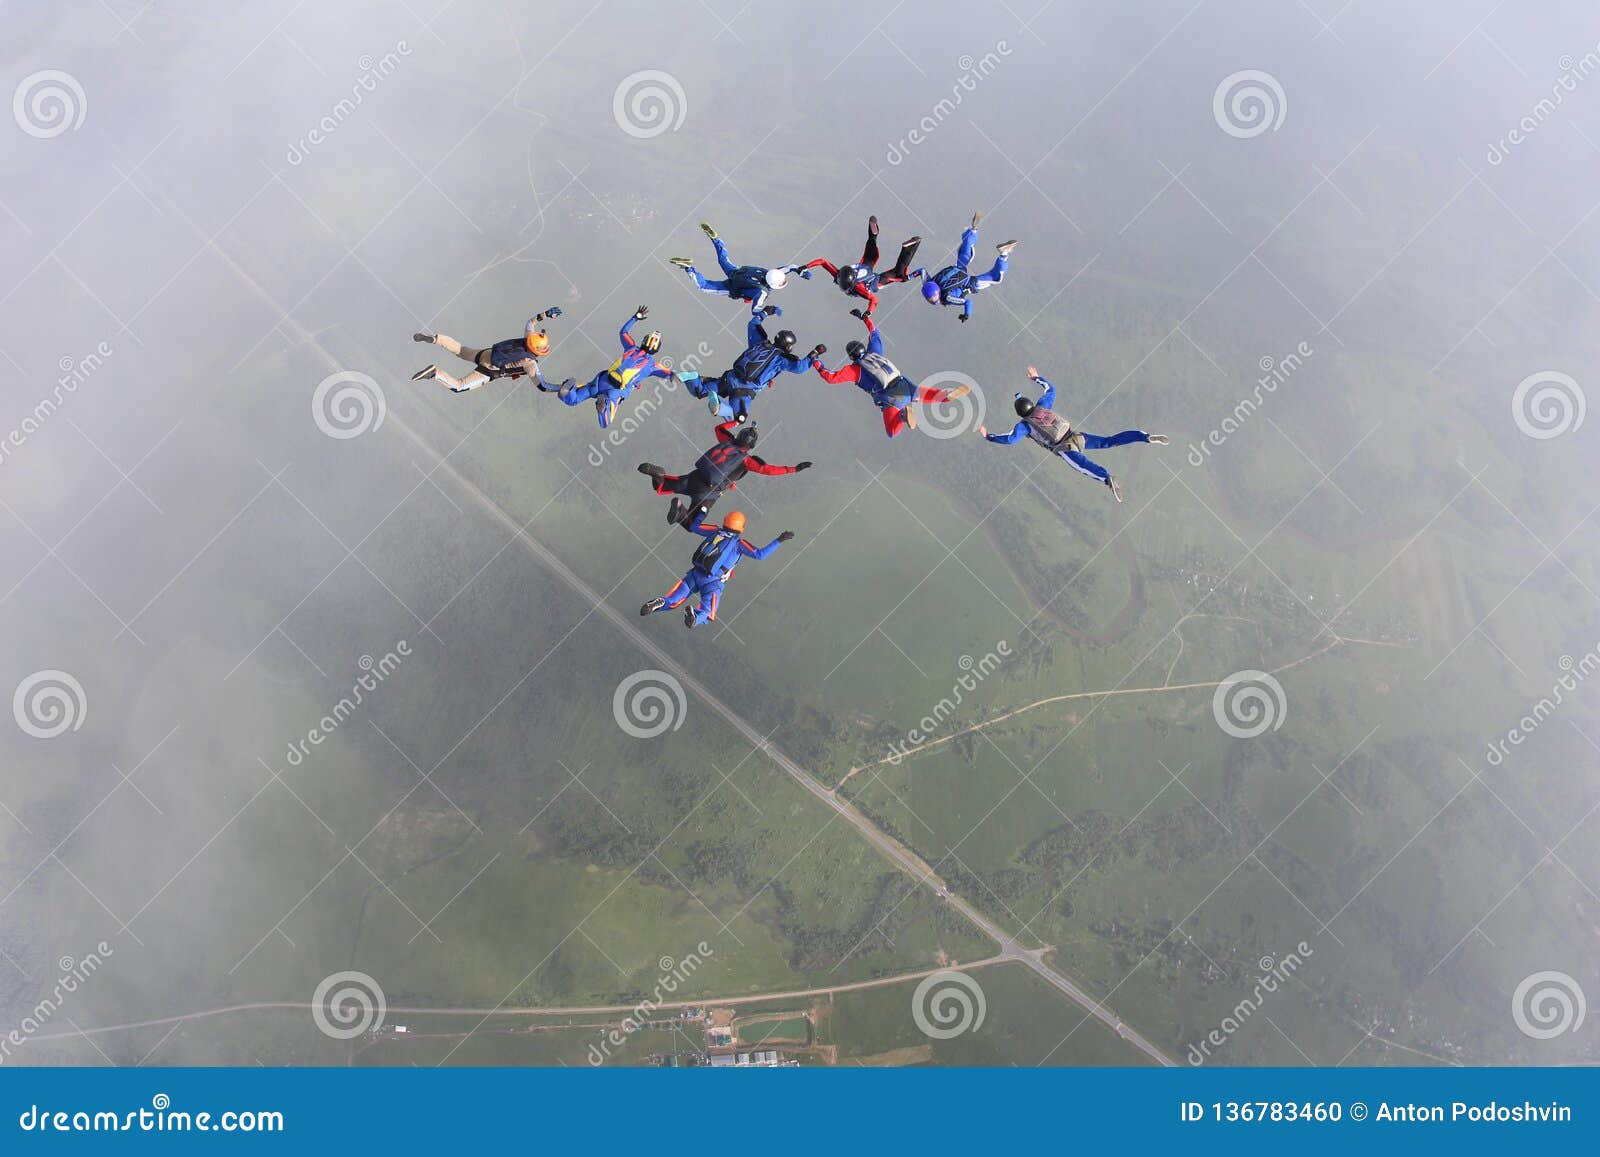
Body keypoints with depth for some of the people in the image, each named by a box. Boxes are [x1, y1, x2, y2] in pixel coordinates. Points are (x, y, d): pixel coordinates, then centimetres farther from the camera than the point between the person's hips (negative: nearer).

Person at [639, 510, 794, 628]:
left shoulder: (716, 531, 10)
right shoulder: (738, 542, -1)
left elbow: (694, 526, 19)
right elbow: (760, 554, -9)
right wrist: (779, 540, -6)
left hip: (694, 574, 4)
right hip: (712, 582, -4)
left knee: (672, 602, 8)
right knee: (707, 615, 3)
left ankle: (659, 603, -28)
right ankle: (695, 616, -34)